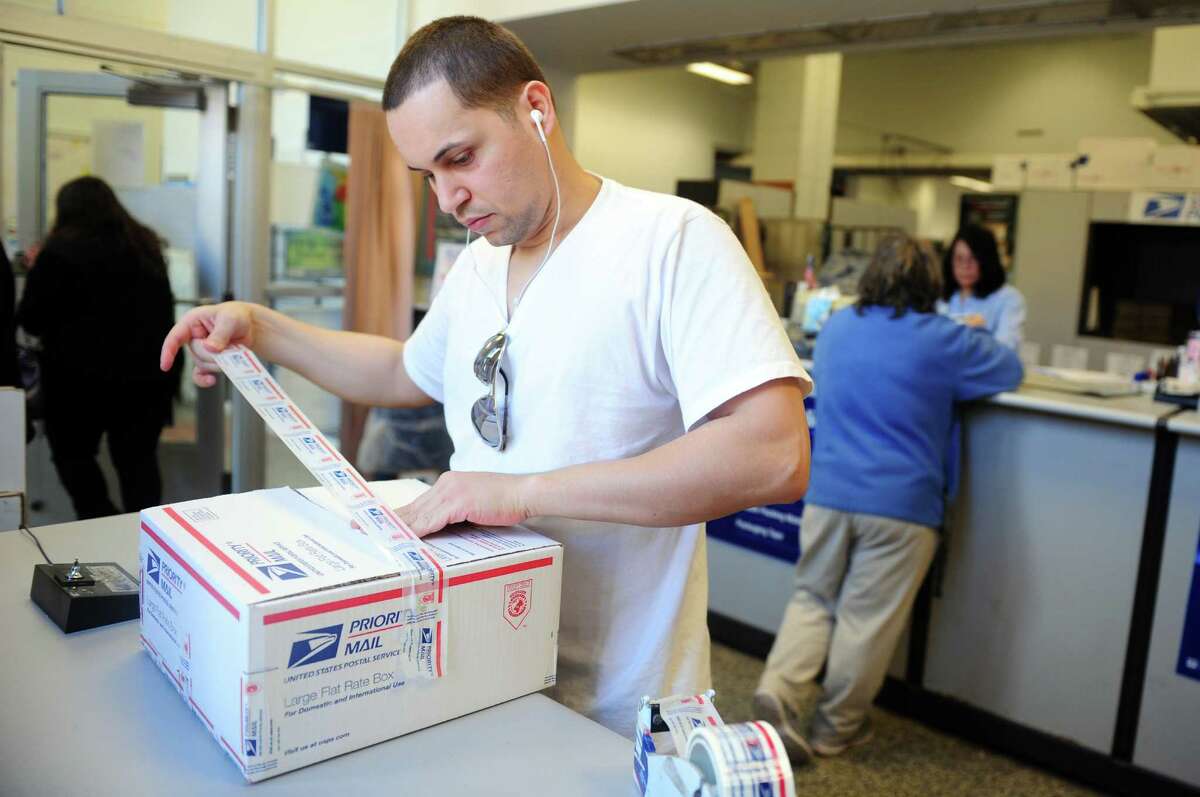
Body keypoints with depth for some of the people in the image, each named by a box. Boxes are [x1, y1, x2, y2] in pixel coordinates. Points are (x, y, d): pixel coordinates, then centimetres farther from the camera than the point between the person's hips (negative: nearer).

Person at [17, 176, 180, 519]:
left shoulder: (59, 252, -10)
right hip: (147, 375, 4)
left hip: (82, 377, -4)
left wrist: (36, 270, 10)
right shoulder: (147, 247, 5)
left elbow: (30, 320, -4)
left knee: (73, 454, 15)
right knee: (138, 459, 13)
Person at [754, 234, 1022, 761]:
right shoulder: (943, 341, -6)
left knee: (813, 599, 17)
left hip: (827, 492, 4)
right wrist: (972, 339, 28)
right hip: (900, 504, -4)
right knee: (868, 619, 7)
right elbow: (1010, 371, 9)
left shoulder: (837, 326, 9)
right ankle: (835, 728, 19)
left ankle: (779, 689, -2)